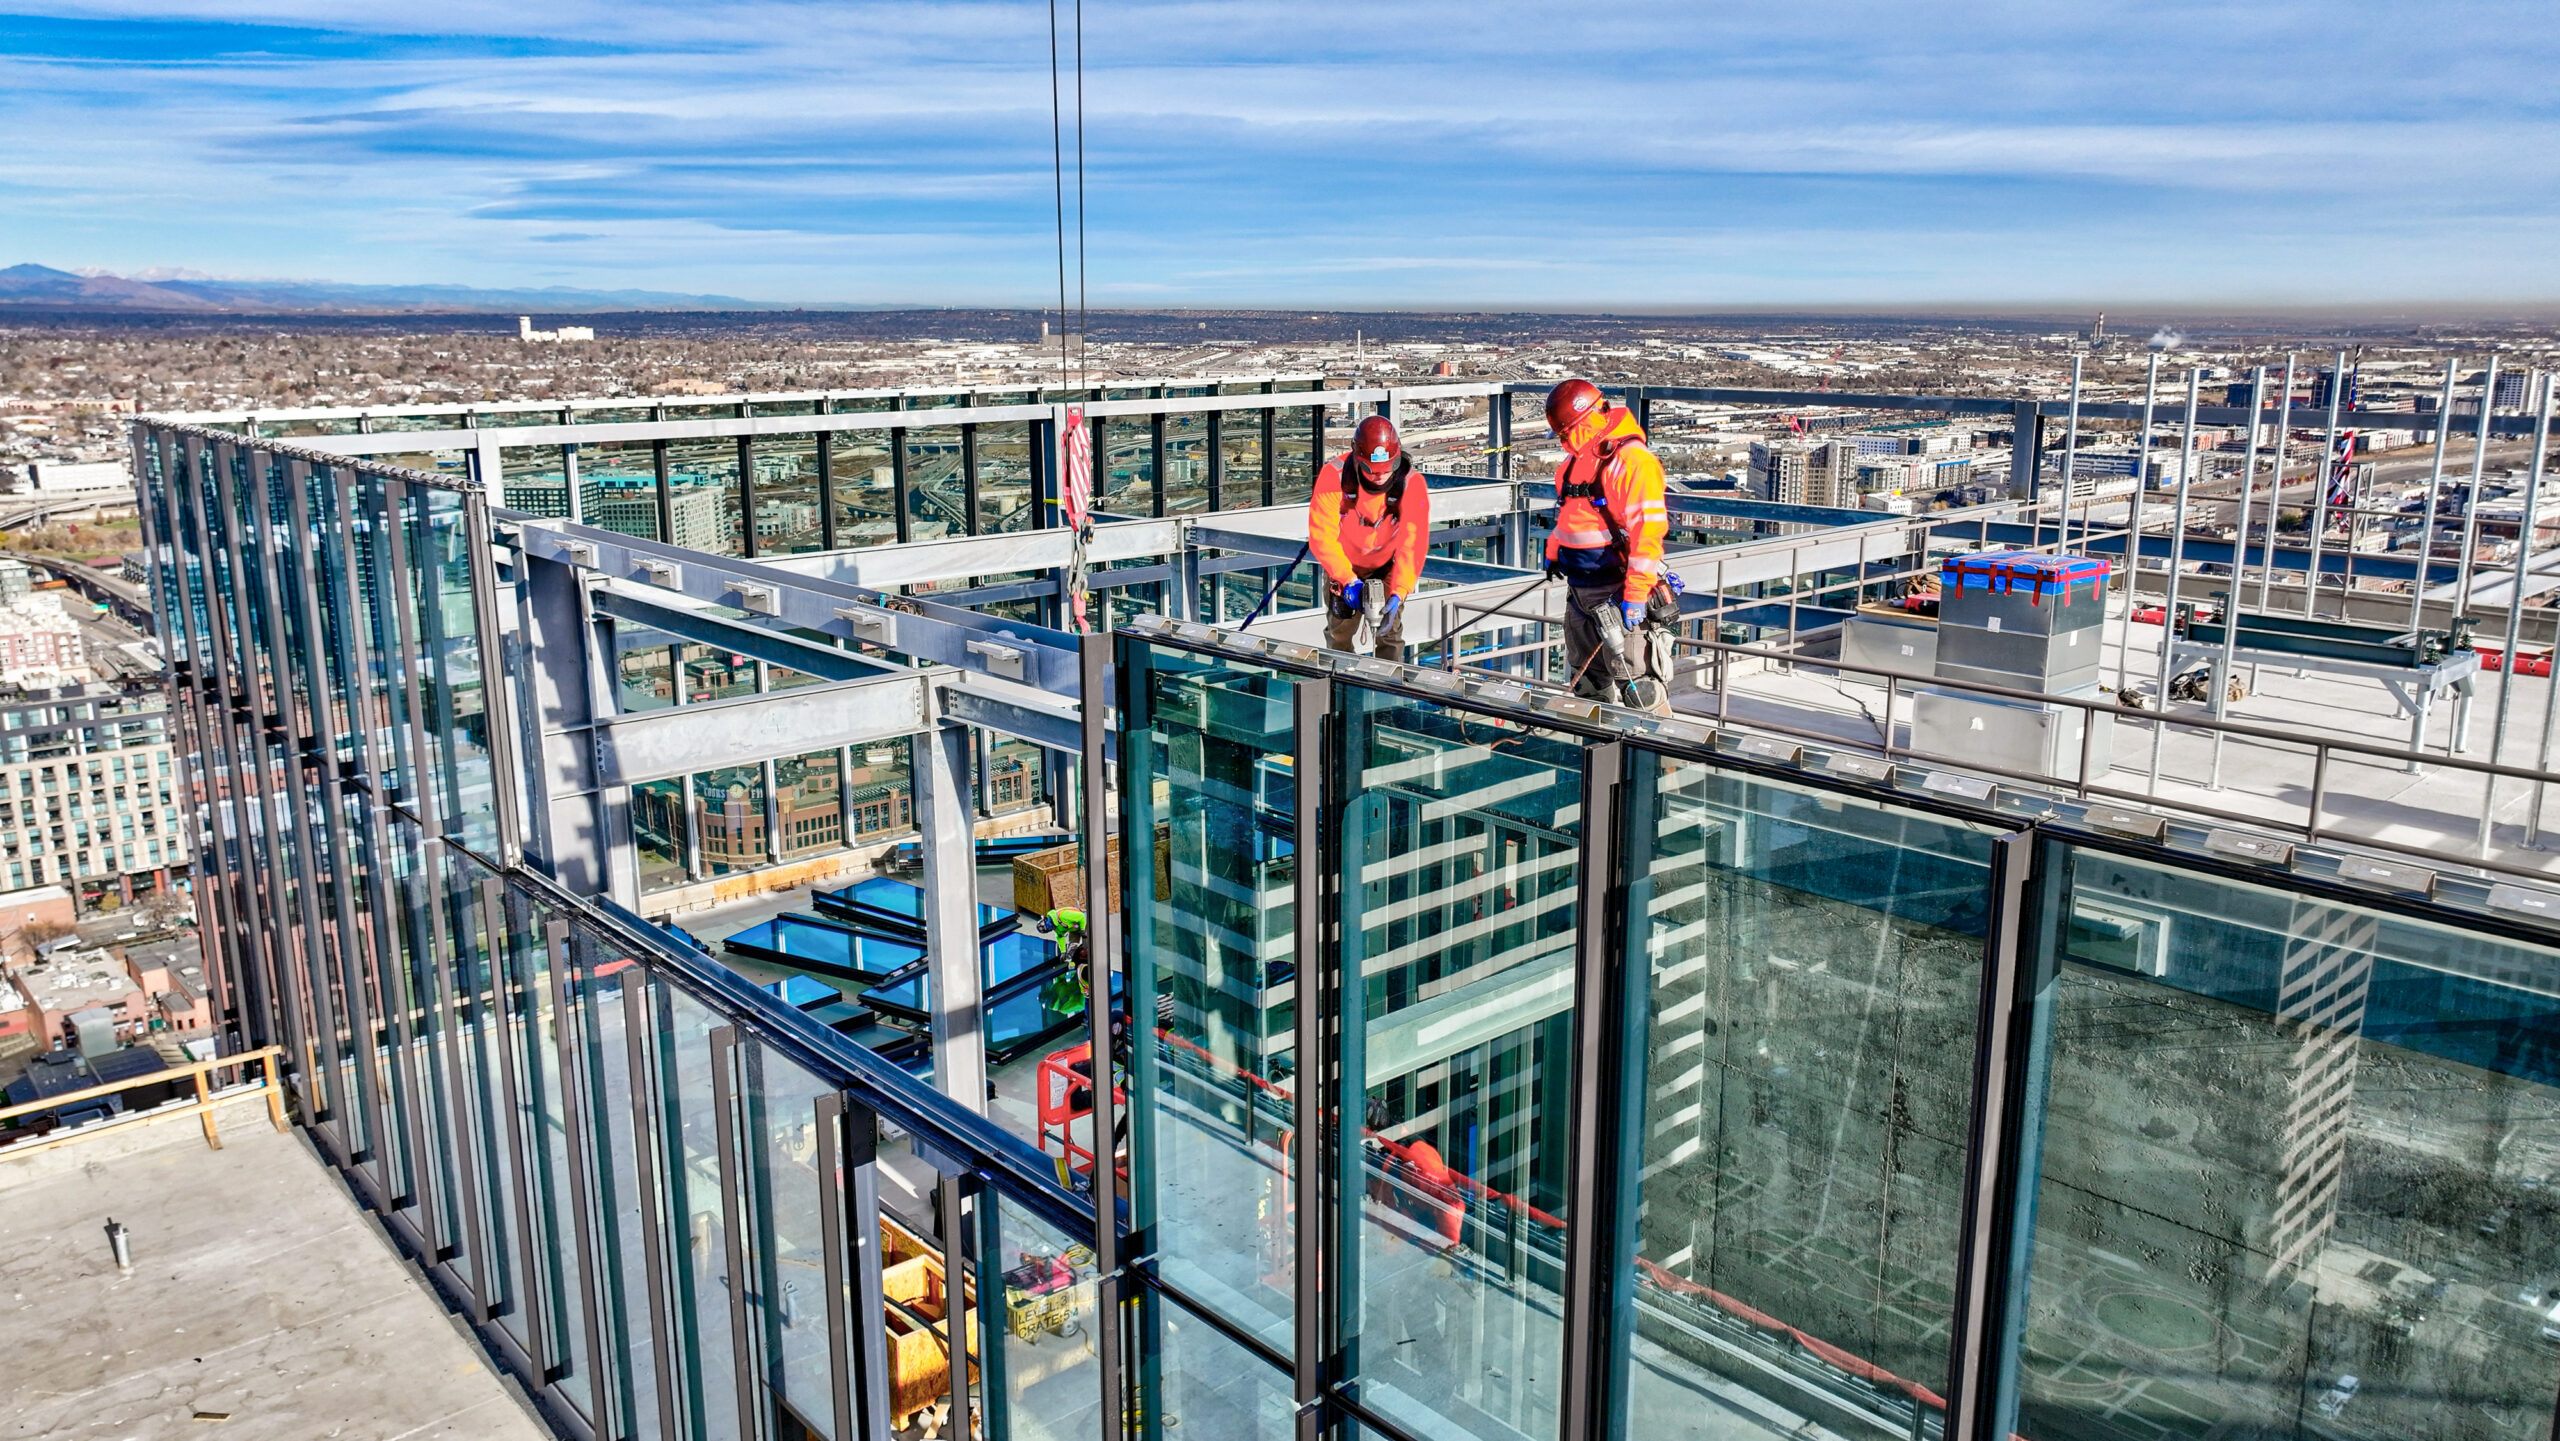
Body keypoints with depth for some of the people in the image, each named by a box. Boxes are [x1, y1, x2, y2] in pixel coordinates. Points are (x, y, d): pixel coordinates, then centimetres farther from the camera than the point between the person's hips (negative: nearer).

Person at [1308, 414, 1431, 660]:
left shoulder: (1412, 484, -28)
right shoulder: (1333, 476, -31)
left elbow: (1412, 544, -29)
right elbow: (1322, 535, -29)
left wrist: (1398, 593, -39)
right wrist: (1348, 579, -35)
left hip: (1387, 565, 0)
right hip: (1343, 564, 0)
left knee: (1390, 633, 2)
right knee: (1339, 632, 14)